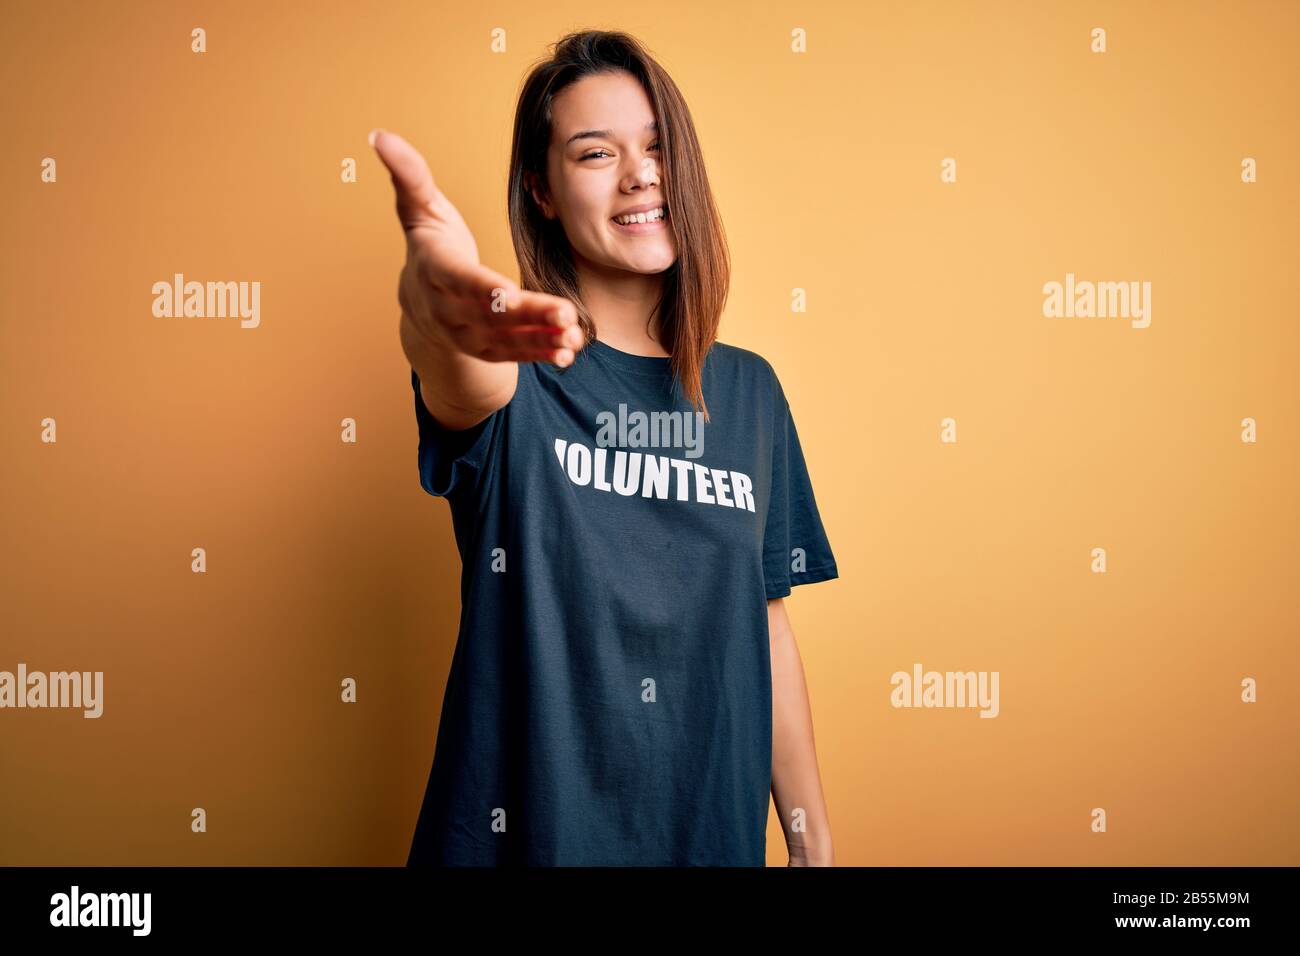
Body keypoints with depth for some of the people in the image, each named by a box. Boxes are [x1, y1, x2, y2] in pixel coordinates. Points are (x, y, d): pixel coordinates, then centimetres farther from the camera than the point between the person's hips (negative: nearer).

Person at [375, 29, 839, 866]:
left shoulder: (748, 391, 2)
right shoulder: (510, 372, -9)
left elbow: (766, 626, 5)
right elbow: (463, 391, -34)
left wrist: (814, 840, 6)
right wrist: (440, 317, -57)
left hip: (714, 827, 3)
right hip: (522, 825, -3)